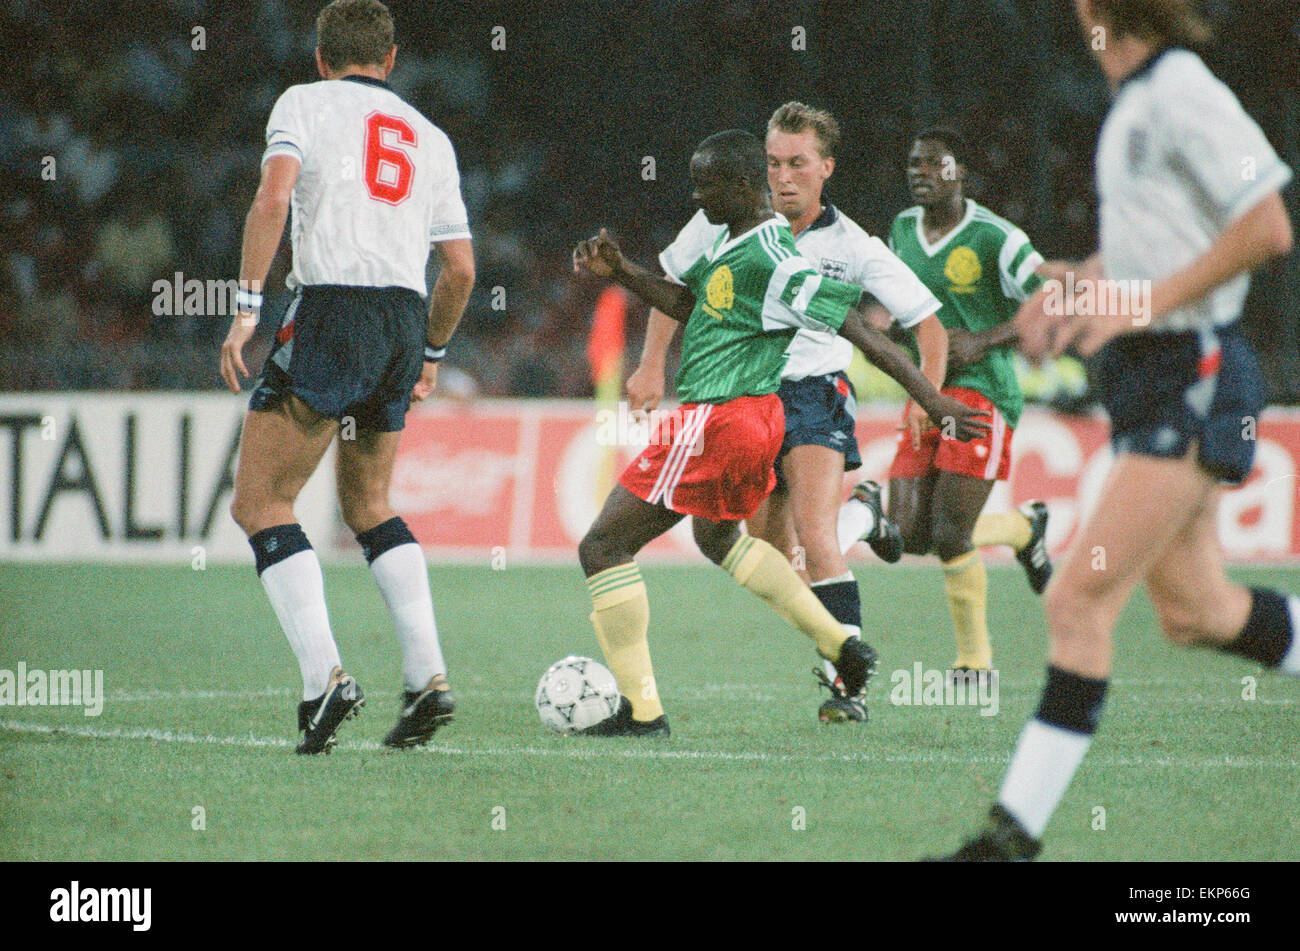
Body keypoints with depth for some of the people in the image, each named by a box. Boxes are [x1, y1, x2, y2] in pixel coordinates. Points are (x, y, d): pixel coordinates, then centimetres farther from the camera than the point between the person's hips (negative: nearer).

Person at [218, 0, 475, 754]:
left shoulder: (305, 103, 7)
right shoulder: (430, 138, 21)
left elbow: (274, 198, -11)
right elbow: (460, 271, 19)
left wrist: (248, 308, -12)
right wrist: (432, 354, 33)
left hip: (331, 310, -6)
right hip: (404, 323, 6)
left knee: (260, 503, 1)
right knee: (369, 504, 23)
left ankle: (324, 677, -15)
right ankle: (428, 677, 10)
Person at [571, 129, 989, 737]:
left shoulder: (769, 262, -21)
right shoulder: (722, 235, 8)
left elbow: (860, 329, -20)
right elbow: (684, 303, 22)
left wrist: (929, 397, -20)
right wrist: (618, 271, 7)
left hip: (716, 422, -11)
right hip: (754, 417, 11)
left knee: (602, 547, -5)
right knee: (719, 539, 34)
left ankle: (641, 710, -5)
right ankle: (840, 645, 30)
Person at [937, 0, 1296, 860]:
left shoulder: (1184, 95, -16)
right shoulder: (1134, 102, 12)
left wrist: (1145, 301, -20)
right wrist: (1073, 288, 10)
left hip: (1192, 384, -10)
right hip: (1147, 379, 10)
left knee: (1079, 601, -11)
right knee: (1195, 611, 14)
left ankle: (1017, 832, -7)